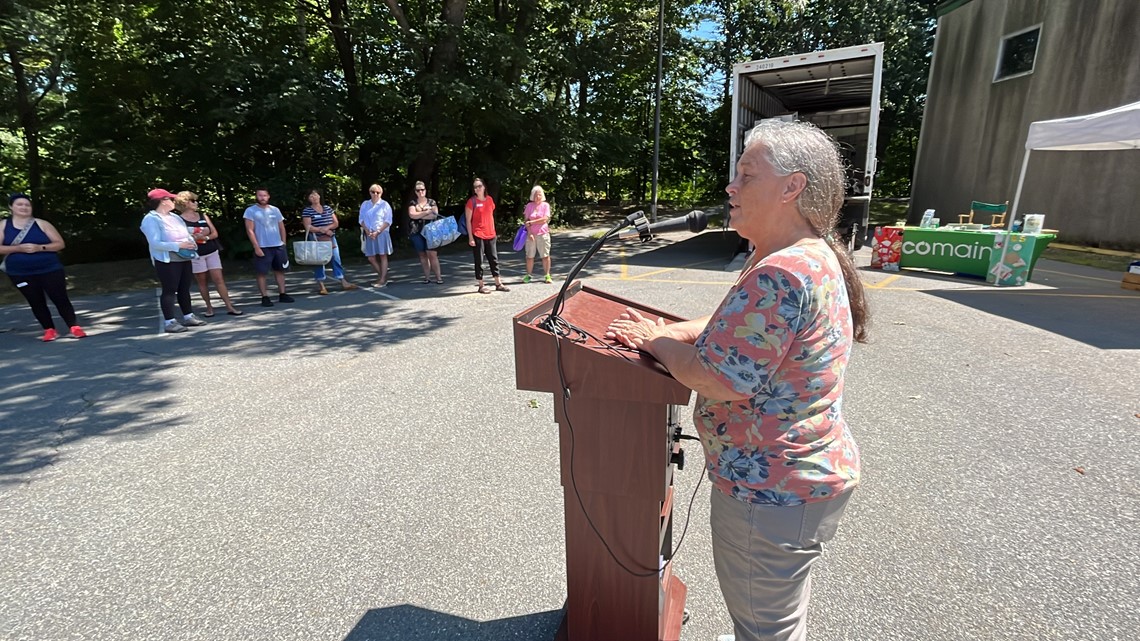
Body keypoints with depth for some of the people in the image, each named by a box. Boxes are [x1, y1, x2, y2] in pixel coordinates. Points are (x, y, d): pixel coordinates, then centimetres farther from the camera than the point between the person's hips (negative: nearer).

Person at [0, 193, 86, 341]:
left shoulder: (42, 224, -1)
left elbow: (60, 244, -3)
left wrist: (40, 248, -18)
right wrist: (18, 248, -17)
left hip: (50, 269, -2)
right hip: (20, 273, 2)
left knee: (60, 299, -3)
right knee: (36, 302, 6)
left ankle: (74, 327, 0)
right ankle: (49, 330, 13)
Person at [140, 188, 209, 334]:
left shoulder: (175, 216, 13)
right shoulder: (151, 219, -10)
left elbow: (187, 234, 18)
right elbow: (155, 243, -19)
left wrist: (192, 243, -4)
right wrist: (179, 245, -23)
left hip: (184, 259, 8)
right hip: (167, 261, -7)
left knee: (185, 288, 12)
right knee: (169, 290, -5)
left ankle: (188, 316, 21)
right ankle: (169, 322, -1)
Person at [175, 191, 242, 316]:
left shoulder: (203, 215, 8)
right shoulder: (180, 219, -4)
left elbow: (215, 233, 6)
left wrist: (205, 237, -12)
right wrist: (196, 237, -17)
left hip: (212, 252, 3)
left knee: (219, 279, -2)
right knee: (202, 281, 5)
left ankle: (229, 307, -4)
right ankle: (209, 307, 14)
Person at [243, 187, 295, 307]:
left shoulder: (275, 210, 10)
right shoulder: (250, 211, -3)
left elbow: (282, 228, 14)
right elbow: (250, 231, -7)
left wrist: (284, 243, 5)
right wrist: (256, 247, -14)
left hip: (278, 246, 4)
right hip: (262, 247, -4)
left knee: (280, 270, 10)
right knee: (261, 273, -2)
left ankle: (282, 294, 18)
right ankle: (265, 297, 3)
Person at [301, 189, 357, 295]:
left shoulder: (328, 208, 10)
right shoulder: (307, 211, -1)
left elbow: (336, 223, 7)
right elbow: (308, 227, -9)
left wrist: (327, 227, -12)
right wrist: (322, 230, -17)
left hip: (331, 238, 4)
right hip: (317, 240, -3)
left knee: (336, 259, 3)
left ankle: (343, 283, 6)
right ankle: (320, 285, 6)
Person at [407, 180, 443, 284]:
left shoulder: (432, 202, 8)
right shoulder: (412, 202, 9)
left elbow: (434, 215, -6)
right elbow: (412, 215, -7)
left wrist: (418, 215, -7)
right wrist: (427, 212, -8)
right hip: (417, 232, 2)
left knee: (432, 254, -9)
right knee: (422, 254, 4)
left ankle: (438, 277, -6)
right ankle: (427, 277, 9)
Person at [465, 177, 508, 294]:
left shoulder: (490, 199, 9)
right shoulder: (471, 201, -6)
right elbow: (468, 221, -7)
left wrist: (493, 232, 15)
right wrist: (470, 237, -12)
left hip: (490, 235, 6)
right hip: (478, 236, -5)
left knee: (494, 259, 11)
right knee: (479, 261, 2)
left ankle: (498, 284, 20)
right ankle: (481, 286, 10)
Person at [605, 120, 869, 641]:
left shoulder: (781, 276, -31)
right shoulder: (813, 257, 6)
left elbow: (717, 378, -30)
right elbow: (739, 327, 12)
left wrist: (655, 340, -12)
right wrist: (666, 331, -1)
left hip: (772, 494, -10)